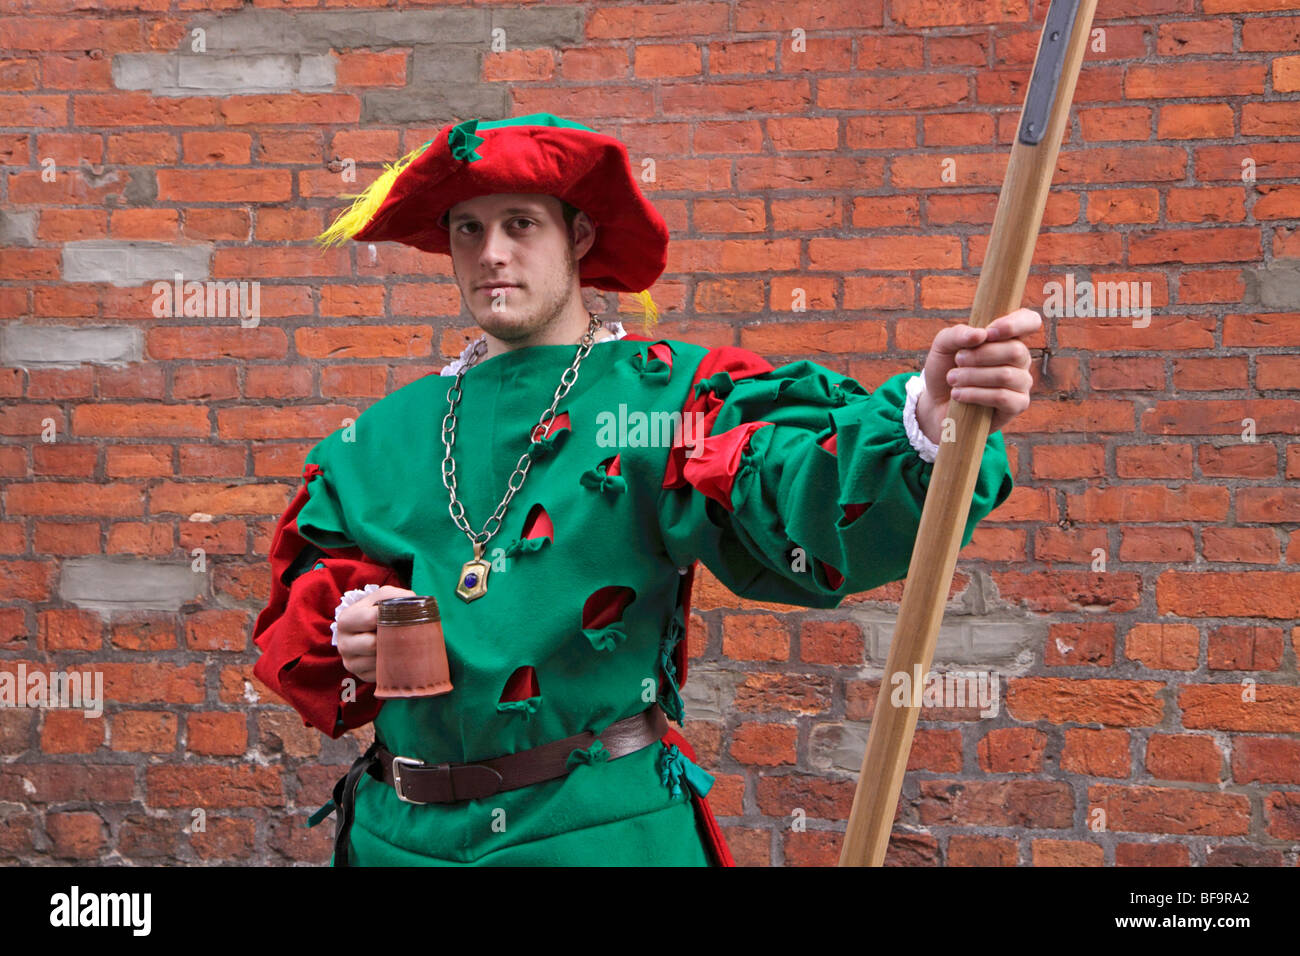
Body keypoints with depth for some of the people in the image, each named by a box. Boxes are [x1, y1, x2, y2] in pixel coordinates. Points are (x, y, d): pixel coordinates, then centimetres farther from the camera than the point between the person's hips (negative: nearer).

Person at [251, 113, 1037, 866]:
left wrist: (927, 422, -40)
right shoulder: (386, 435, 9)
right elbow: (295, 618, 13)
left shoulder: (667, 396, -4)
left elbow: (798, 492, -22)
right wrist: (346, 629, -9)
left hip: (603, 832, -3)